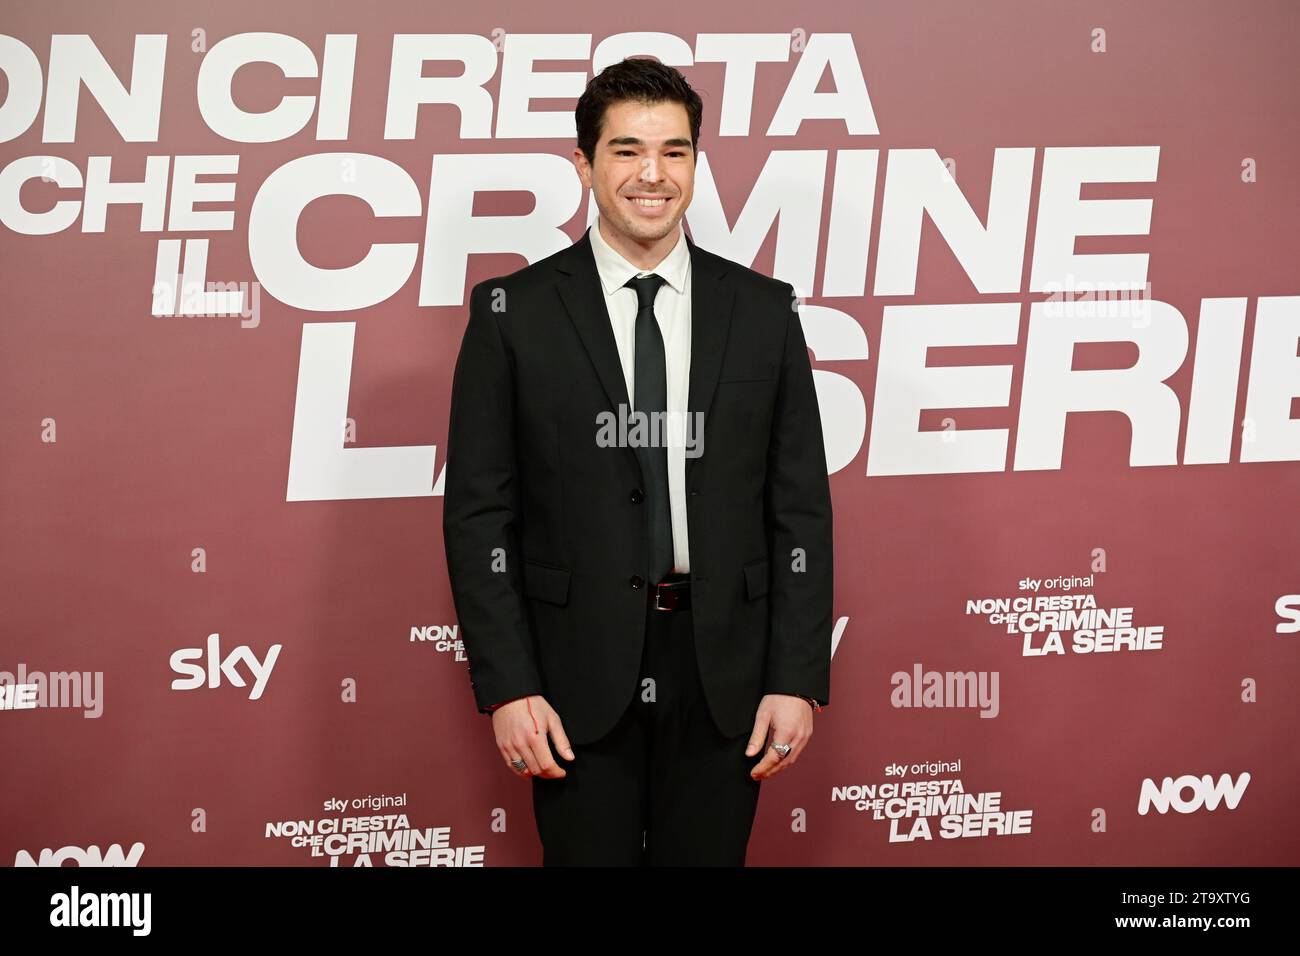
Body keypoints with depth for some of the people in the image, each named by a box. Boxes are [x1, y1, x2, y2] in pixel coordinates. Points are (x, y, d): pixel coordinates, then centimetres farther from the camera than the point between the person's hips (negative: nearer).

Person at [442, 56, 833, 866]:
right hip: (580, 671, -1)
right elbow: (478, 513, -2)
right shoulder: (515, 312, 0)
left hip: (722, 672, 1)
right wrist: (507, 685, -8)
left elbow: (800, 509, 5)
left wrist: (799, 679, -2)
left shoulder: (764, 311, 4)